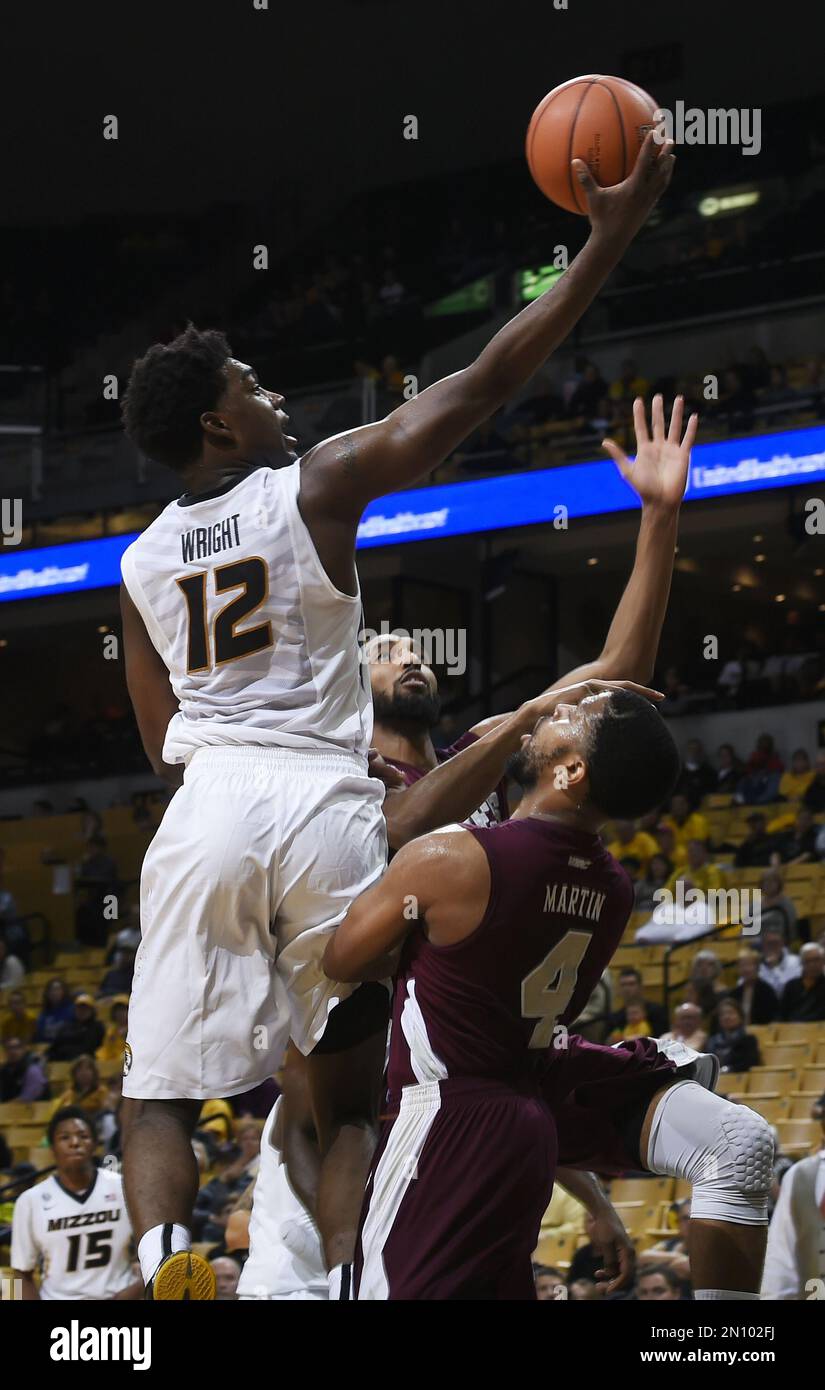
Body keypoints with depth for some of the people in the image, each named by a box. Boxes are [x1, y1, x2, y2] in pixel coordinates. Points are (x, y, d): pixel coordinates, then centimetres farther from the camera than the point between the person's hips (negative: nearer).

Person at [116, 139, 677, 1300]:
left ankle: (162, 1279, -21)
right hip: (325, 806, -2)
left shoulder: (141, 561, 15)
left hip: (207, 810, 2)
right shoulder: (319, 485, 2)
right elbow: (487, 382, -1)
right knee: (348, 1098, 9)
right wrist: (610, 238, 1)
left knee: (157, 1095, 5)